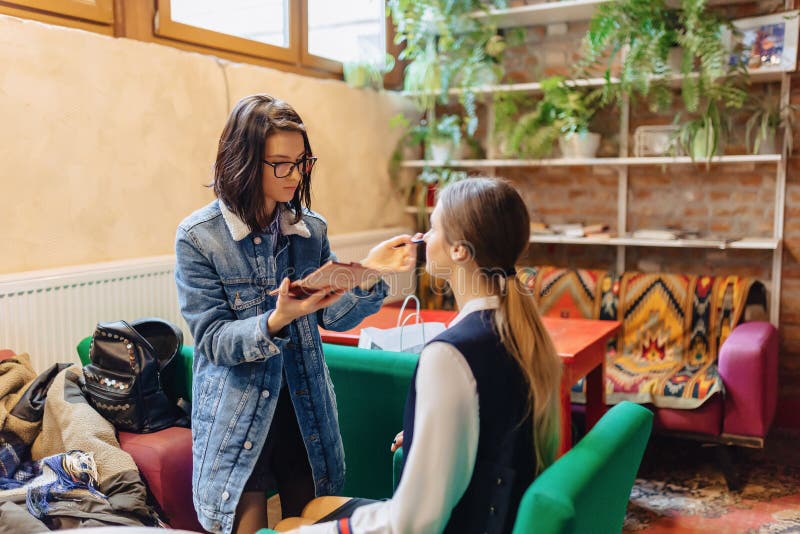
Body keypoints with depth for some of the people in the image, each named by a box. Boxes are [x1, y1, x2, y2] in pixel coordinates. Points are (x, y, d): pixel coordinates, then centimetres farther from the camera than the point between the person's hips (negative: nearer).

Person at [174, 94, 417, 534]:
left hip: (307, 411, 4)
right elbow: (213, 340, -15)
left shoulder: (311, 229, -2)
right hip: (238, 420, -4)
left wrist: (368, 274, -18)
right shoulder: (198, 236, -13)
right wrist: (276, 321, -32)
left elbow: (334, 318, 0)